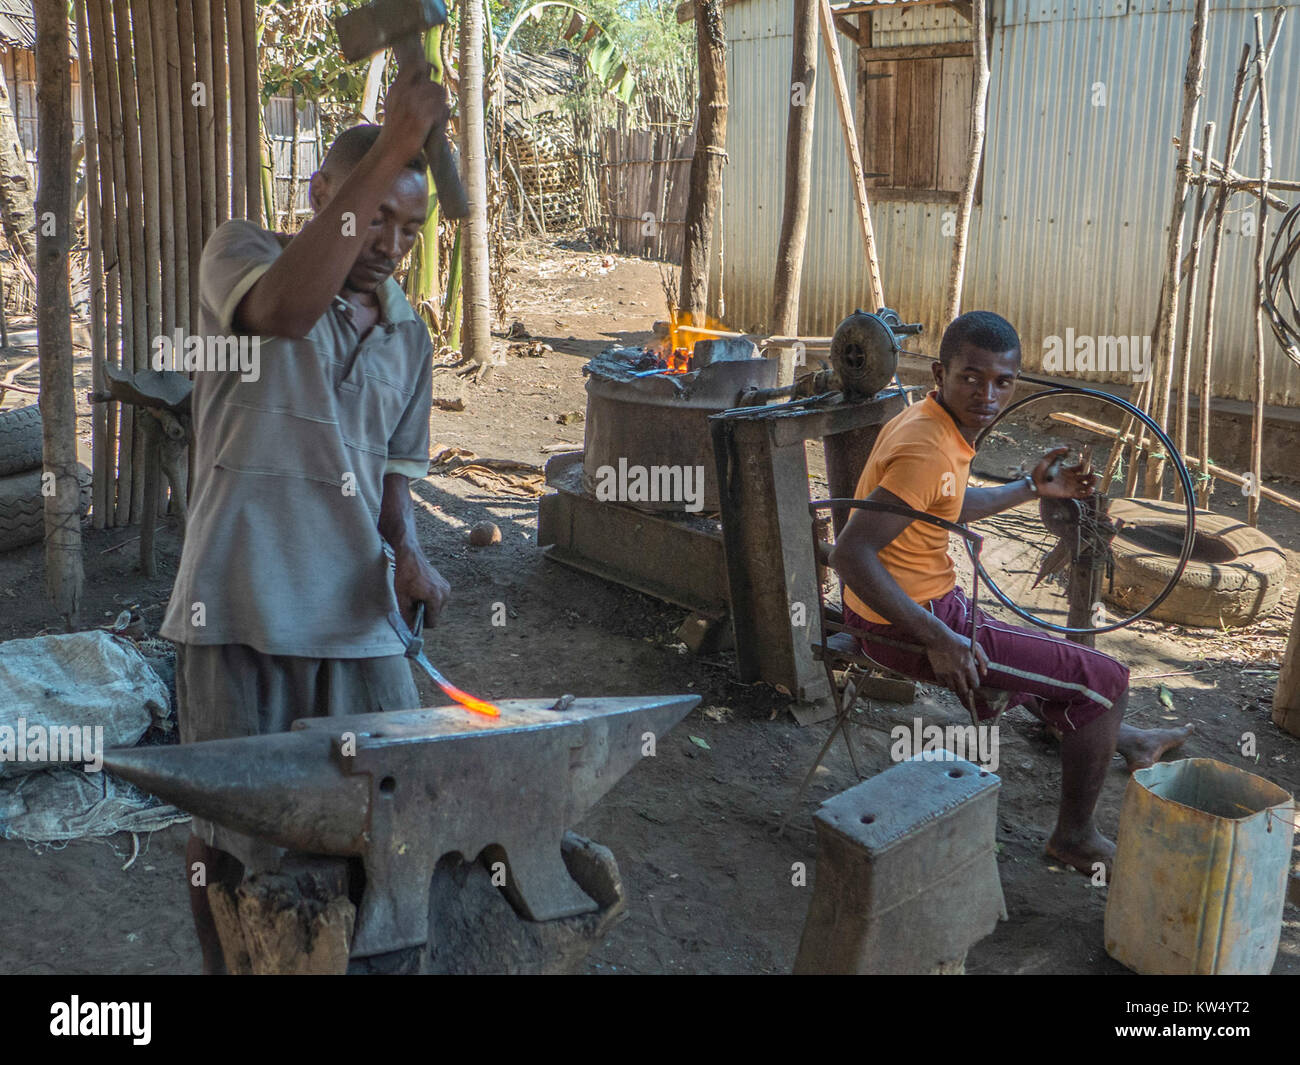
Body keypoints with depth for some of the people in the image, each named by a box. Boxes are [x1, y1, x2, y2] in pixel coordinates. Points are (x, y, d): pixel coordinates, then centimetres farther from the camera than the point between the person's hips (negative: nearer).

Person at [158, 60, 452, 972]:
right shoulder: (240, 251, -1)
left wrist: (409, 555, -2)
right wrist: (392, 146, -30)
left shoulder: (411, 339, 14)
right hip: (241, 611, -4)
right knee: (235, 838, 4)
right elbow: (283, 310, -26)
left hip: (359, 616, 4)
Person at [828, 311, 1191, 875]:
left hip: (930, 606, 10)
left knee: (1048, 656, 33)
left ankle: (1122, 739, 60)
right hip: (907, 626, -10)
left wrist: (1032, 488, 24)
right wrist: (937, 640, -31)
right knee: (1104, 678, 0)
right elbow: (850, 554, -33)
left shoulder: (935, 424, 4)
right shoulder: (927, 449, -28)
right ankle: (1075, 836, 17)